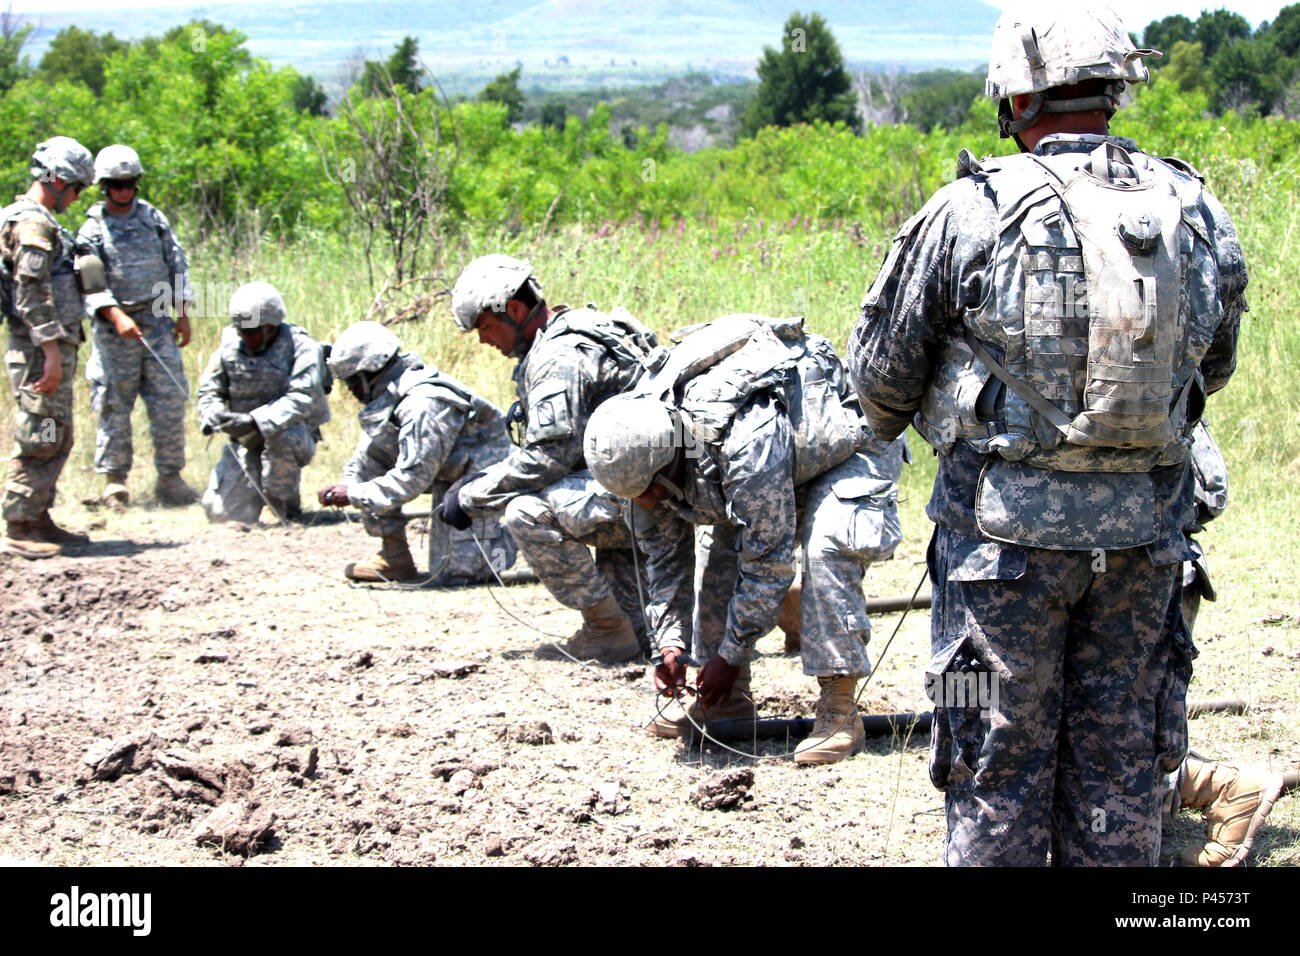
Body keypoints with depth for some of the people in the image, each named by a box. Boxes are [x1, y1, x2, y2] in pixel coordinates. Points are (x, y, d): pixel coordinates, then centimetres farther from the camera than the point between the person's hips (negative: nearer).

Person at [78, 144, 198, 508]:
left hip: (158, 322, 3)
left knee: (170, 401, -1)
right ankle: (114, 478, 8)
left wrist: (183, 314, 6)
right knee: (115, 404, -1)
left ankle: (170, 477, 6)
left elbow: (177, 265, 12)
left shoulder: (154, 219, 9)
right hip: (114, 326, -3)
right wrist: (116, 316, -22)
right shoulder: (93, 229, -1)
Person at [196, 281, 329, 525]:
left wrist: (256, 421, -37)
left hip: (296, 433, -4)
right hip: (245, 443, 4)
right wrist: (213, 415, -18)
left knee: (280, 437, -41)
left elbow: (303, 398, -24)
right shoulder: (229, 348, 1)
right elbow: (209, 392, 8)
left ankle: (288, 510, -15)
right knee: (220, 511, -10)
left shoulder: (299, 346, -13)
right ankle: (261, 485, 23)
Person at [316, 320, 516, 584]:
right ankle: (395, 558, 0)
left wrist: (354, 495, -26)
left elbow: (413, 477, -31)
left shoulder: (422, 405, -30)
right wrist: (346, 484, -13)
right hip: (446, 475, 9)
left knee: (451, 575, -13)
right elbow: (370, 457, 6)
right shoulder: (386, 397, 1)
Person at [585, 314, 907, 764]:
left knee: (826, 547, -29)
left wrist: (730, 658, -25)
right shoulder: (641, 450, -18)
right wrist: (670, 643, -13)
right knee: (721, 549, -3)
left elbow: (768, 561, -33)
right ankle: (728, 701, 7)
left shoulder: (746, 445, -43)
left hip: (852, 444, -8)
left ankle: (840, 712, -25)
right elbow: (662, 551, -5)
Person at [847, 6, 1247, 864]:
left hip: (1009, 527, -3)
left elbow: (882, 369, -2)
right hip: (1144, 530, 4)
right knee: (1117, 762, 13)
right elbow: (1212, 369, 15)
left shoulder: (973, 211, -12)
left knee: (1002, 764, 5)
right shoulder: (1198, 214, 1)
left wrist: (892, 421, 20)